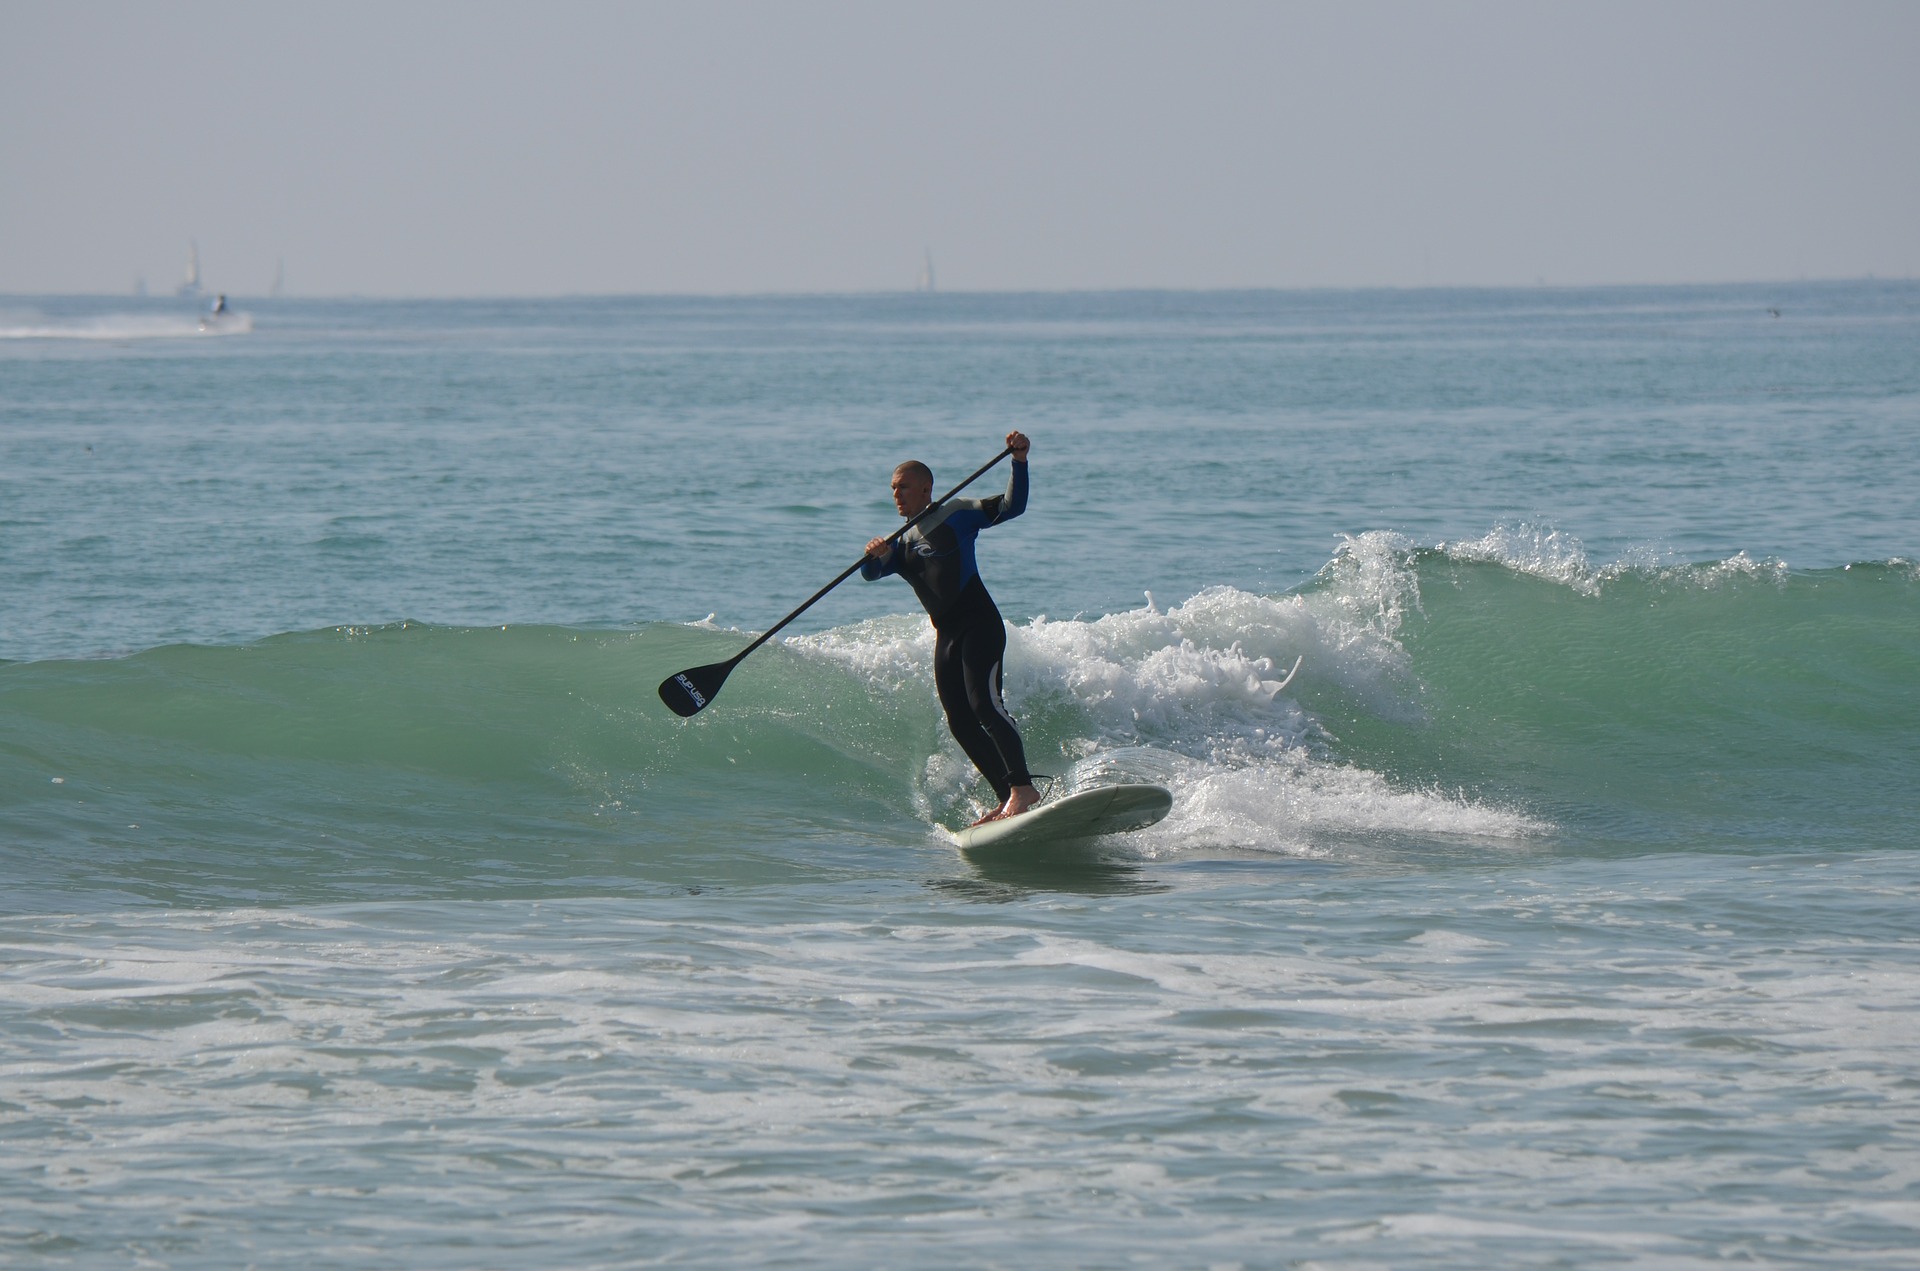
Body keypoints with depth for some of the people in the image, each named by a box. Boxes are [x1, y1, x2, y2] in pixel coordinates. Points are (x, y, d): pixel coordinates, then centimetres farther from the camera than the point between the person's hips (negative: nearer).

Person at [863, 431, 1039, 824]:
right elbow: (871, 573, 6)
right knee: (961, 723, 3)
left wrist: (1019, 462, -24)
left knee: (983, 703, -24)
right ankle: (1007, 800, 8)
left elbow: (1011, 507, -10)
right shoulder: (903, 543, 19)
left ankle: (1023, 788, -31)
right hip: (946, 636, 8)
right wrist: (875, 556, -17)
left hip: (979, 625, -8)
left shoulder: (957, 514, 0)